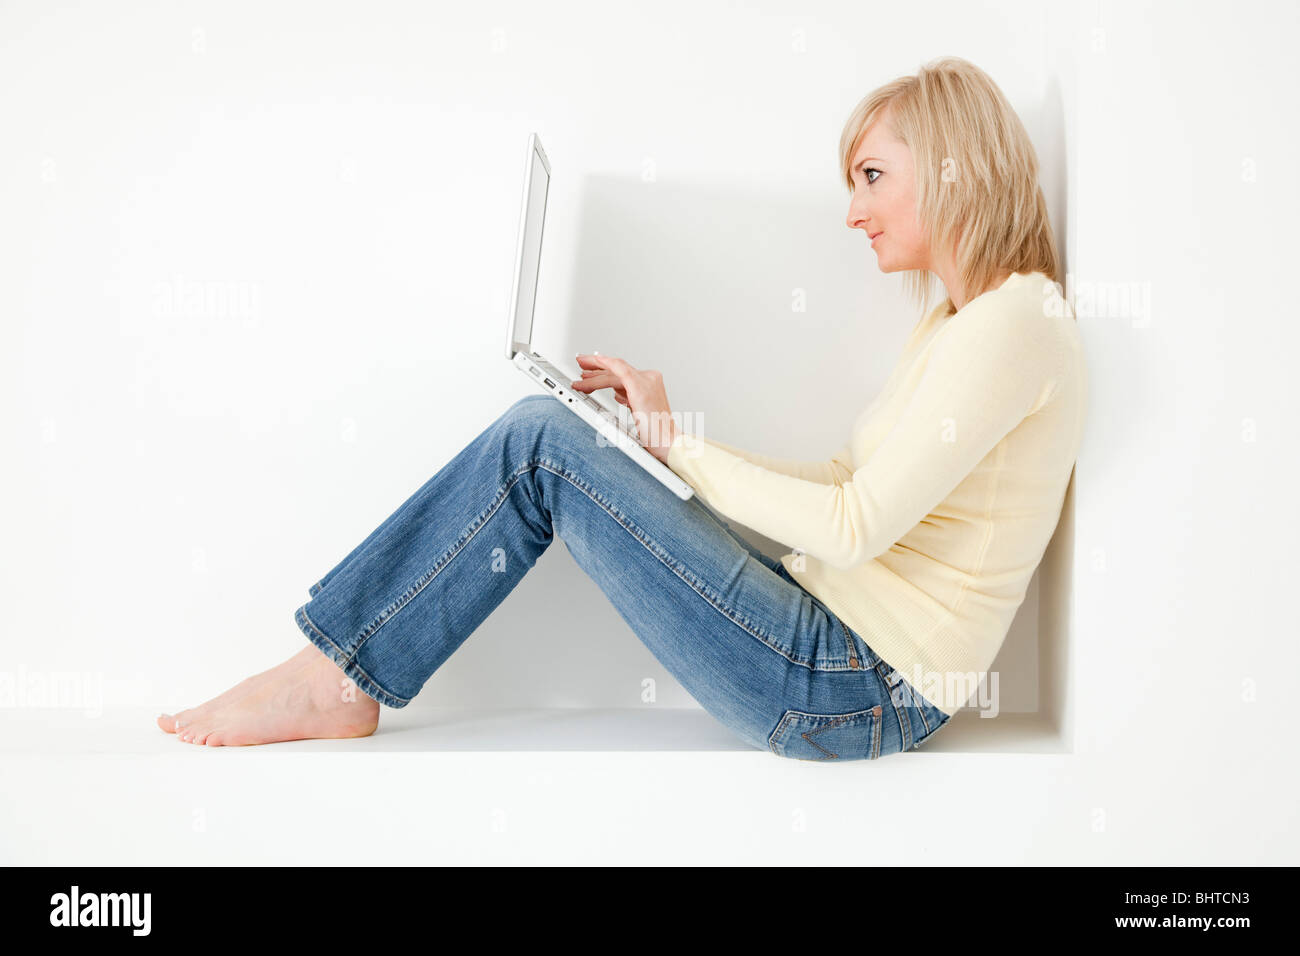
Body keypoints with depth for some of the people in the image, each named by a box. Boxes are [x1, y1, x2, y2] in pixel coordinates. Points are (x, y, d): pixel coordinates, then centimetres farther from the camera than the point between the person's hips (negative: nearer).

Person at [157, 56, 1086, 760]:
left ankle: (336, 680, -1)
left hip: (861, 691, -9)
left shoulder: (1013, 323, -14)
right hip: (837, 632, 9)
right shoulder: (961, 321, 16)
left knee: (541, 444, -14)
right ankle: (338, 669, 3)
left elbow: (851, 528, -20)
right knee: (546, 430, 0)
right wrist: (665, 434, 5)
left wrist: (680, 442, -10)